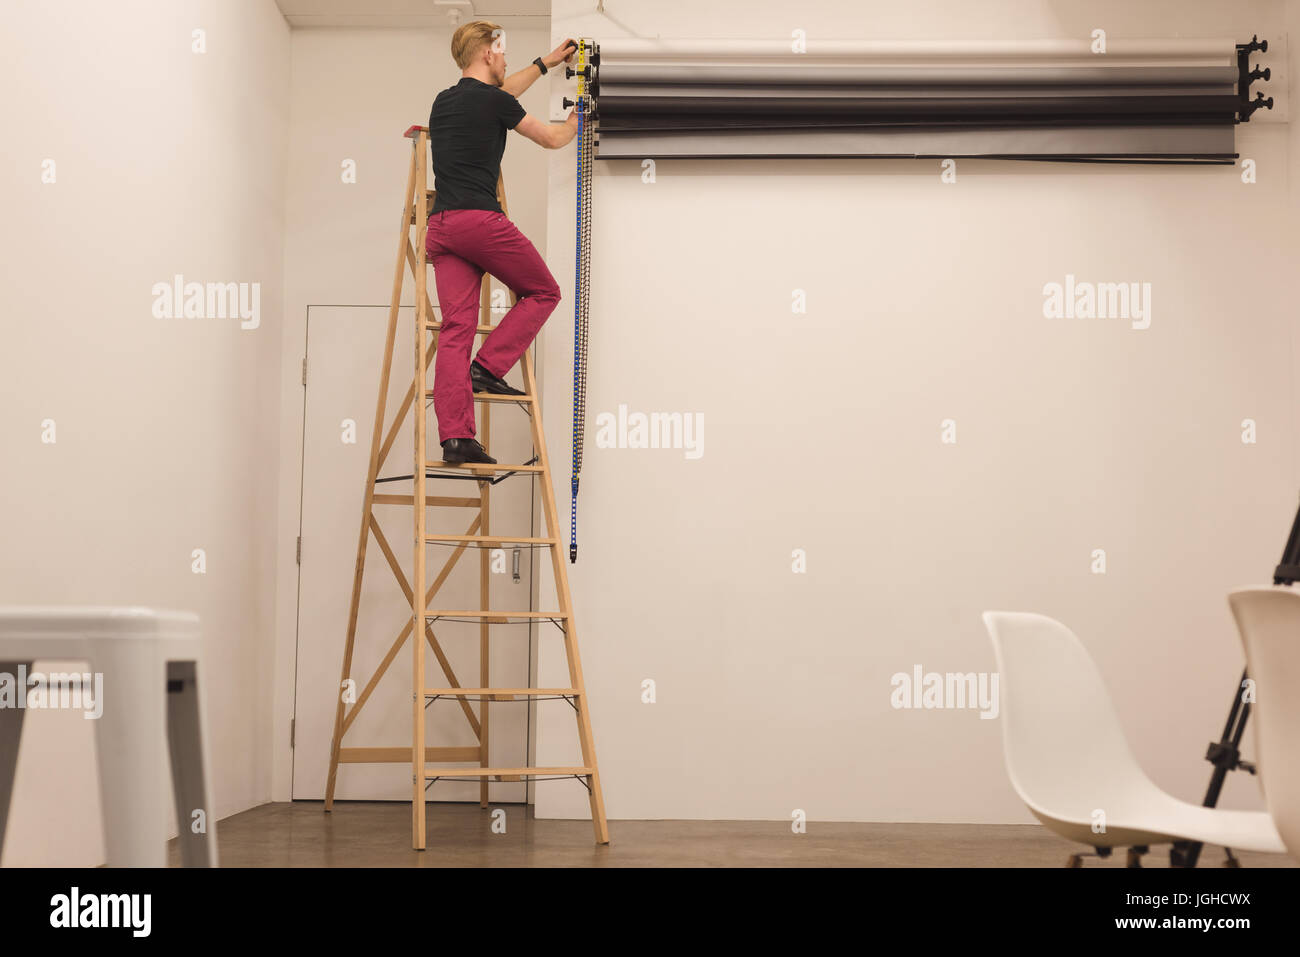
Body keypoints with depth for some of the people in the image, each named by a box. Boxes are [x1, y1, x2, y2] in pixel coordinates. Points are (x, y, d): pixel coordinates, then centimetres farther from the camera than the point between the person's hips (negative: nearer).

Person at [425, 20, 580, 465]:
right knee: (543, 292, 14)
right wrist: (576, 120, 32)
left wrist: (546, 62, 49)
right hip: (480, 220, -7)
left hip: (440, 227, 7)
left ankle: (454, 437, -7)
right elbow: (551, 139, 10)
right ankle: (487, 367, 3)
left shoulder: (443, 101, 21)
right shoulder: (494, 101, -1)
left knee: (456, 329, 0)